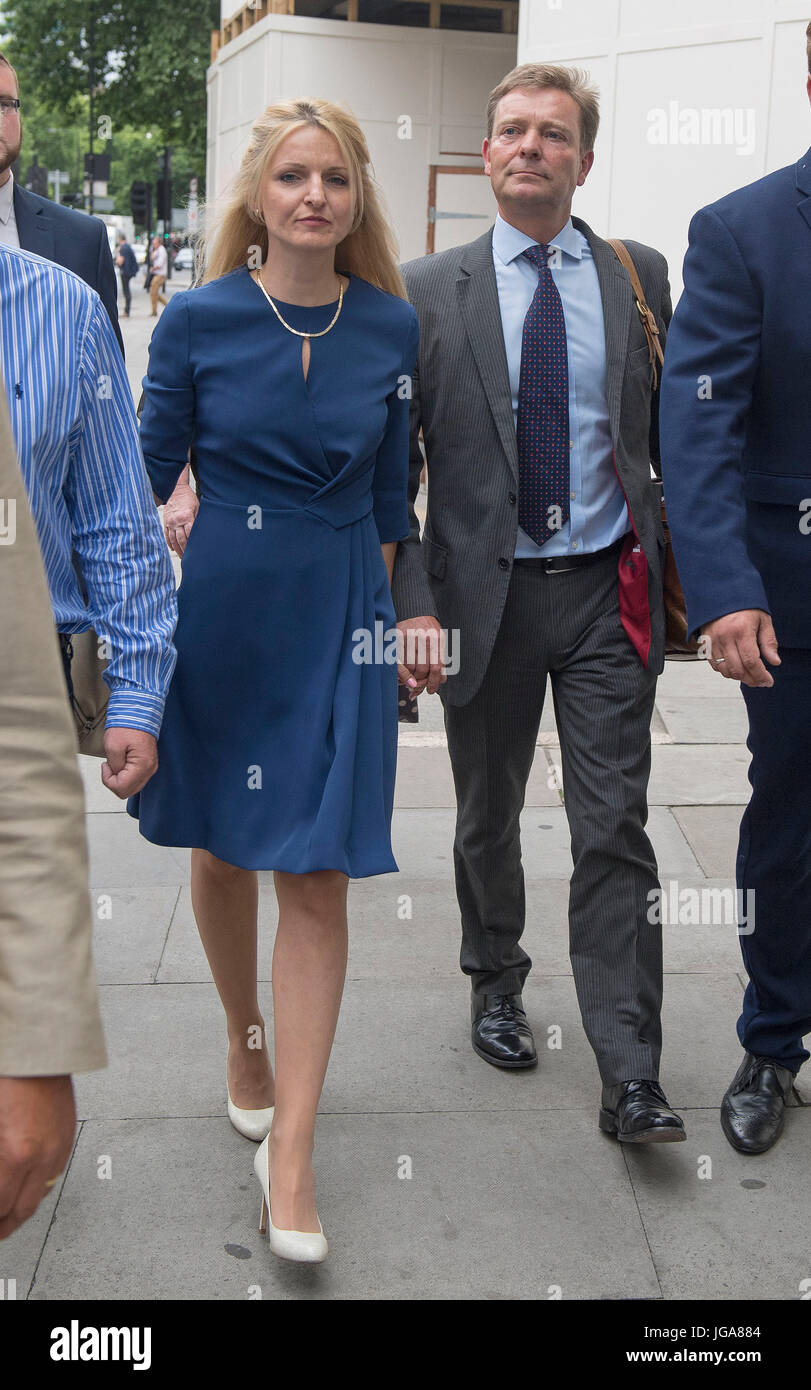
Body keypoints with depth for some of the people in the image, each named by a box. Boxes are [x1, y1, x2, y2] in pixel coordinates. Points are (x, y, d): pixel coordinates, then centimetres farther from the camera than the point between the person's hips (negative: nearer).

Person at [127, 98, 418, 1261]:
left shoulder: (392, 326, 0)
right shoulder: (199, 318, -5)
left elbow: (389, 492, 9)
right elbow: (148, 475, 1)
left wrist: (382, 612, 12)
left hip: (340, 613, 0)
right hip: (223, 600, 0)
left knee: (318, 878, -3)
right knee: (222, 849, 14)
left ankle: (289, 1153, 4)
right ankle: (244, 1040, 42)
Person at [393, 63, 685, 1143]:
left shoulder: (639, 276, 5)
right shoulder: (429, 291, 1)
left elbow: (671, 434, 9)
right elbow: (394, 464, -1)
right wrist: (414, 602, -10)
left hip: (607, 593, 0)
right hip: (487, 594, 0)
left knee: (614, 831, -2)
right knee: (488, 821, 15)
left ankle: (630, 1079, 3)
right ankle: (496, 988, 39)